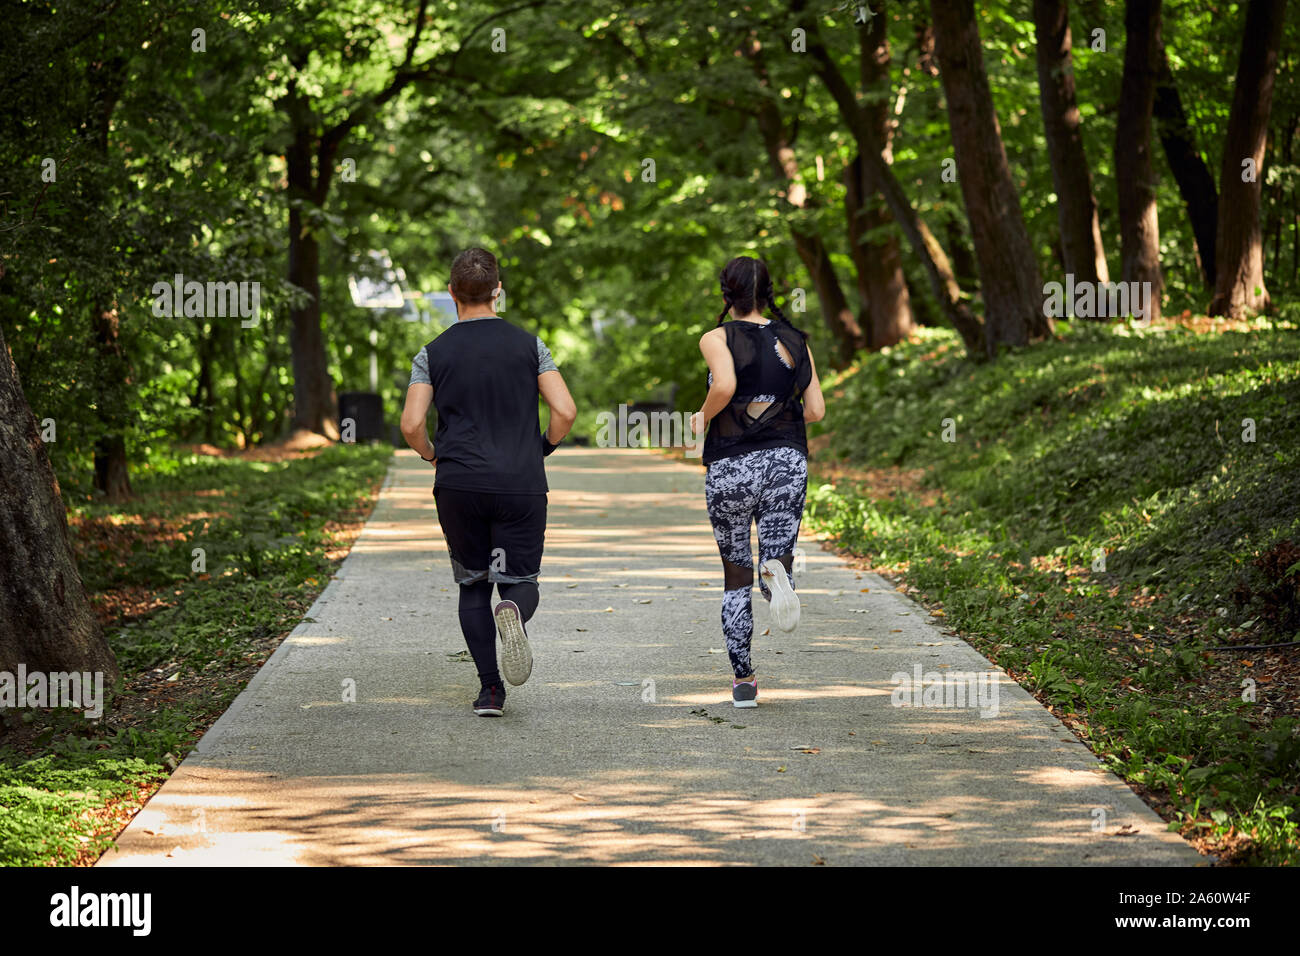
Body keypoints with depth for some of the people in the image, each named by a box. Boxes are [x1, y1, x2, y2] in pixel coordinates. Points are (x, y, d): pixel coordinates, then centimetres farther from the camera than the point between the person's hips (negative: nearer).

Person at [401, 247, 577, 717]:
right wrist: (542, 448, 14)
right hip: (521, 485, 0)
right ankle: (512, 610, -29)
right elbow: (565, 411, -5)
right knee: (520, 582, 9)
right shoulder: (528, 345, 3)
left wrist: (430, 454, 14)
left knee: (473, 584, 14)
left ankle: (490, 688, 4)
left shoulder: (433, 354, 2)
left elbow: (411, 424, -7)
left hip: (459, 485, 1)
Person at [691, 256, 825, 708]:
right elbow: (816, 410, 2)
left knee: (736, 576, 12)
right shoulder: (794, 340, 7)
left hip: (730, 466, -1)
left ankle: (743, 680, 12)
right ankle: (776, 571, -35)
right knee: (777, 554, 5)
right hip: (786, 461, 2)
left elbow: (725, 385, -24)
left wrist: (704, 414, -4)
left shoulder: (718, 338, -4)